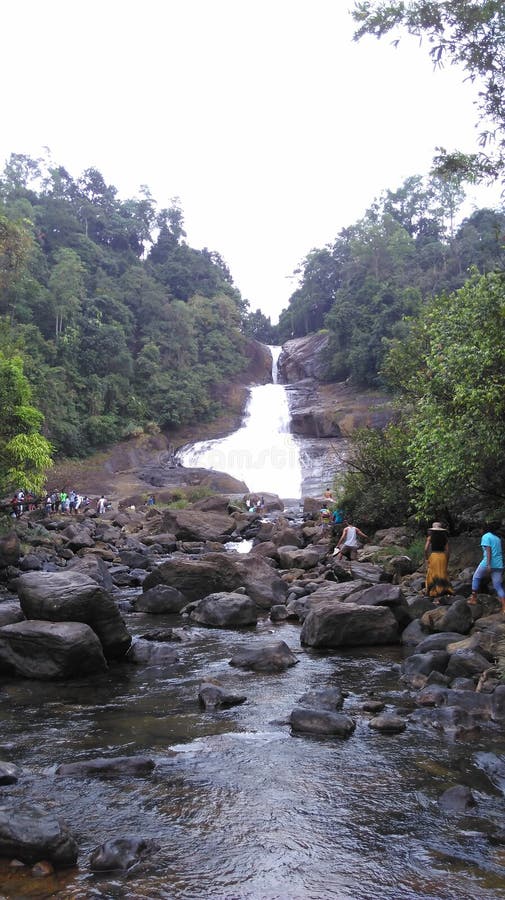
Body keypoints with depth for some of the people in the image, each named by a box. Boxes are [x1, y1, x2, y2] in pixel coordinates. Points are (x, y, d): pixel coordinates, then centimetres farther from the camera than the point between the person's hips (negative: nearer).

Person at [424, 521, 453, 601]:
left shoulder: (430, 537, 0)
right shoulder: (445, 538, 6)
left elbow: (426, 548, -9)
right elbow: (447, 550, 2)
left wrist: (426, 558, 4)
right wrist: (447, 562, 10)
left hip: (433, 556, -2)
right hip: (443, 556, 2)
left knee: (433, 577, 3)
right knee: (442, 575, 14)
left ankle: (436, 598, -2)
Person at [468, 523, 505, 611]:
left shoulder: (485, 536, -2)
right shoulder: (497, 538, 19)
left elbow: (488, 550, -14)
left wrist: (488, 564, -21)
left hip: (488, 563, -6)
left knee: (476, 578, 17)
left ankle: (473, 598, 17)